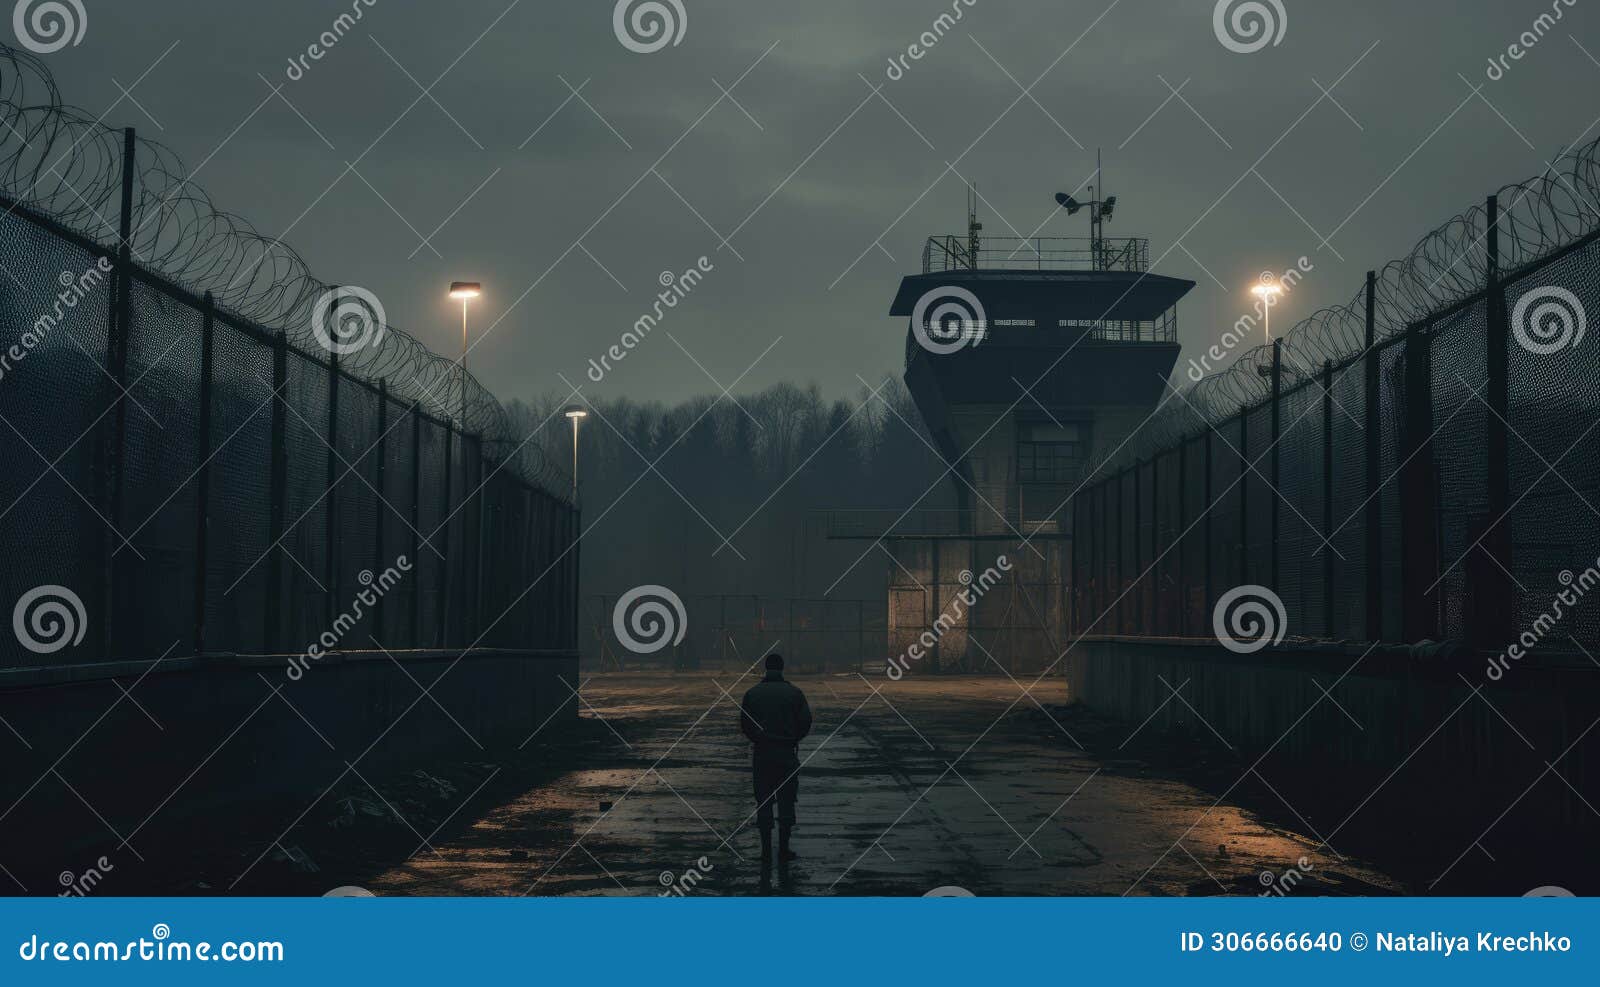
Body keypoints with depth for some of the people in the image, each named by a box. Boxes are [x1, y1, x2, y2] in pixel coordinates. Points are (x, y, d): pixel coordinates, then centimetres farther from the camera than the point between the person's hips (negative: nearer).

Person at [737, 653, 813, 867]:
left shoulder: (752, 693, 0)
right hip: (787, 753, -1)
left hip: (761, 753, 1)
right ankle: (784, 850, 9)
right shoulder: (794, 693, -3)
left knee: (763, 803, 7)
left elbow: (744, 725, 2)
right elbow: (806, 723, -4)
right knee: (786, 801, 8)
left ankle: (766, 852, 6)